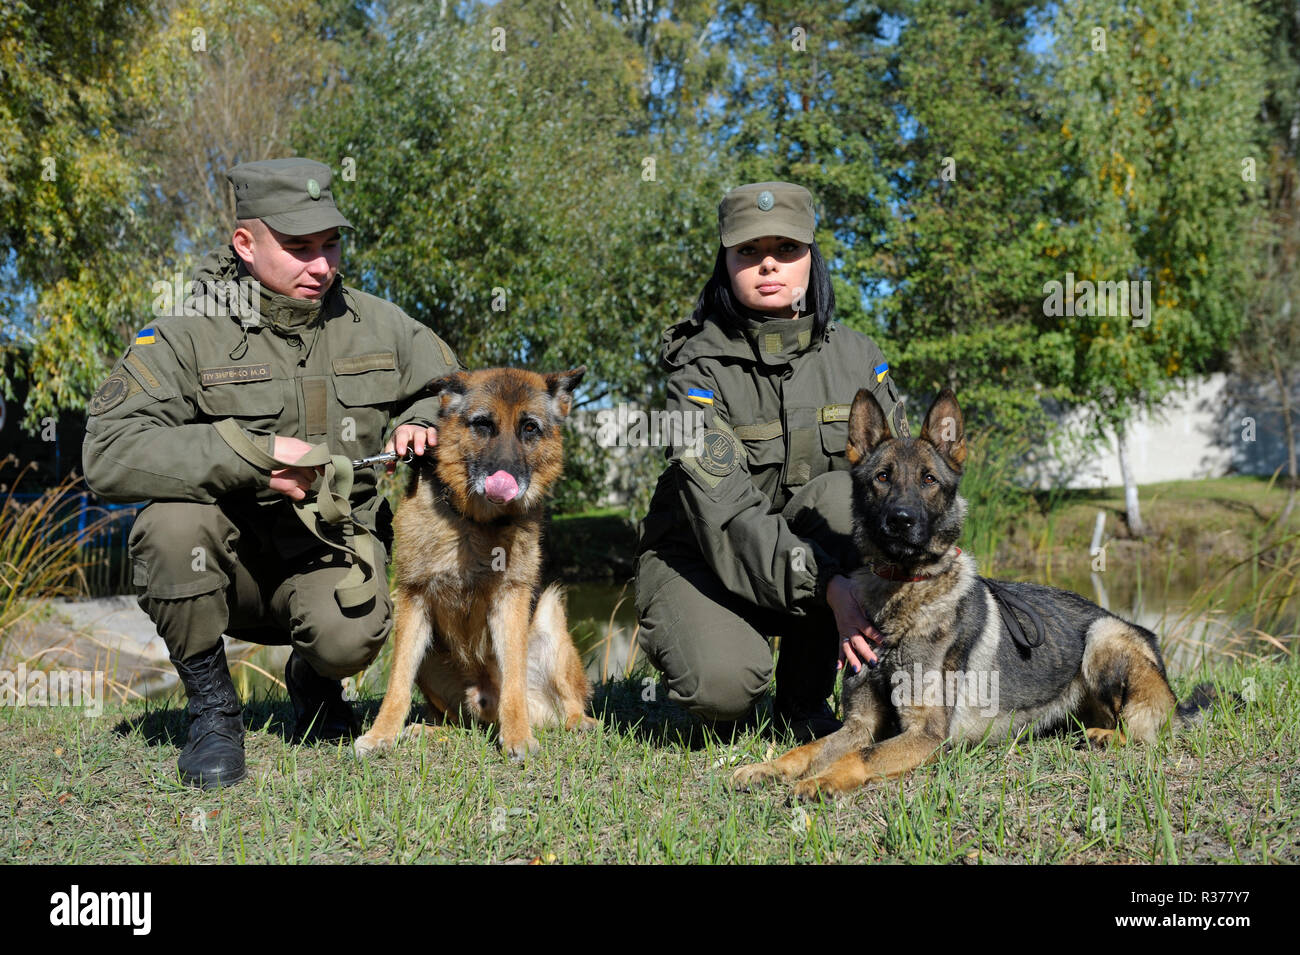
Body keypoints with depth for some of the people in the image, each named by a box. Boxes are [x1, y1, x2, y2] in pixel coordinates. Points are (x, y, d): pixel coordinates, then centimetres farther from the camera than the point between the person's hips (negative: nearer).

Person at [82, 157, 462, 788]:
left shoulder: (376, 325, 4)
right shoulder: (187, 335, -9)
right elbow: (107, 454, -20)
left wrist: (421, 422, -6)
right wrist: (252, 455, -28)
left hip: (333, 558, 1)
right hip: (227, 564, -1)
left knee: (350, 638, -30)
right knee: (173, 522, -33)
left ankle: (314, 683, 12)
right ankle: (212, 709, -8)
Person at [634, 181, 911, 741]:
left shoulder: (854, 355, -4)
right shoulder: (700, 368, -17)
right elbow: (726, 513, -27)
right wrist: (828, 586, -39)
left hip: (819, 546, 4)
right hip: (698, 556, -4)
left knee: (843, 492, -29)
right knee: (723, 684, -33)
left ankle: (805, 704, -13)